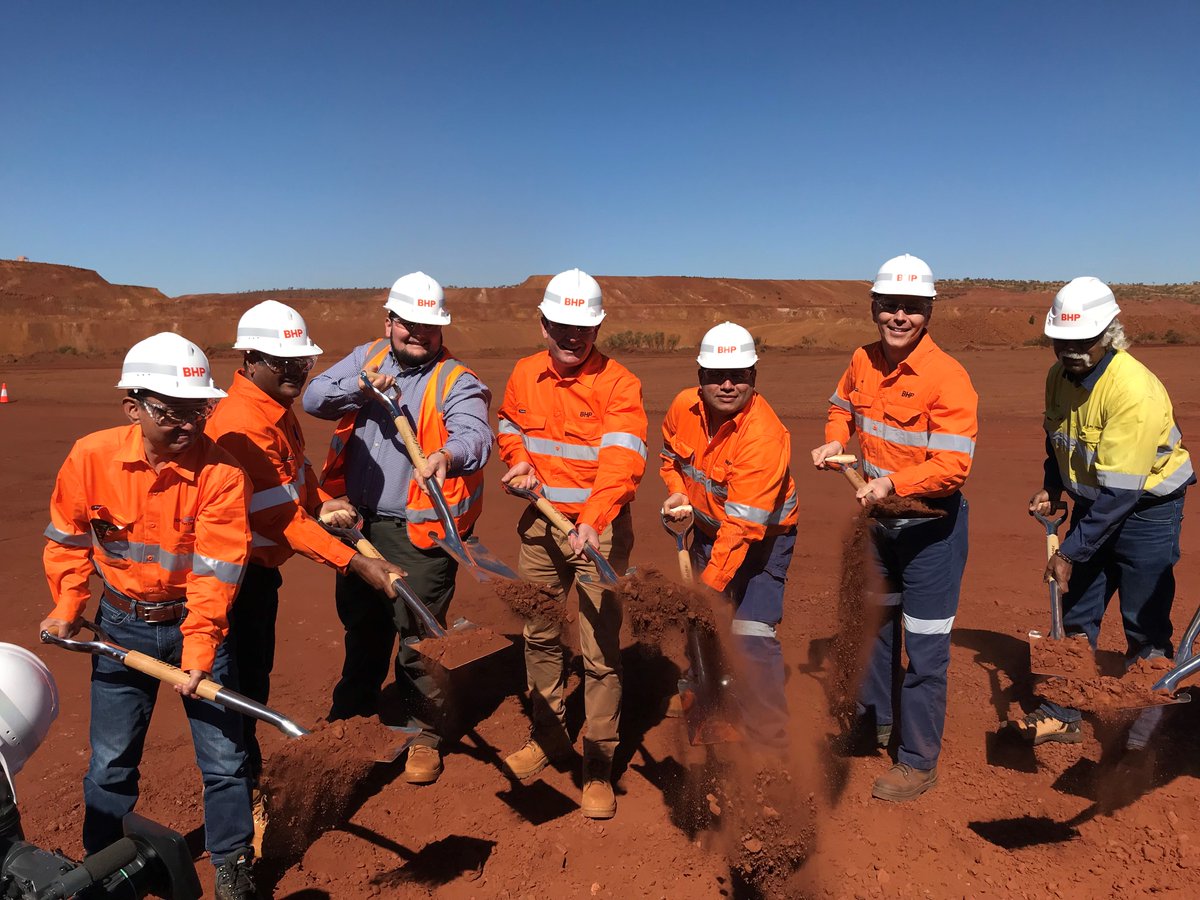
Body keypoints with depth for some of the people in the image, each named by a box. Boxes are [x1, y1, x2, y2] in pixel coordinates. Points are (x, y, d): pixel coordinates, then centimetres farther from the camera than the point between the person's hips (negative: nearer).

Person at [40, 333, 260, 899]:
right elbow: (68, 539, 4)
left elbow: (216, 569, -22)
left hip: (196, 623, -2)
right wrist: (67, 608, -2)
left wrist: (199, 648, -28)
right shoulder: (91, 456, -13)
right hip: (121, 624, 2)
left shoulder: (221, 472, -21)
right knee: (110, 760, 15)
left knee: (224, 756, 4)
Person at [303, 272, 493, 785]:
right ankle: (354, 709, 46)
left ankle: (425, 735, 21)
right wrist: (363, 386, -19)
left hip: (419, 532, -5)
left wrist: (447, 456, -49)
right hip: (360, 522, 5)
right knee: (362, 625, 22)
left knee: (418, 633, 0)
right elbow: (314, 399, -2)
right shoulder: (366, 358, 8)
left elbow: (475, 435, -27)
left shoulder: (456, 382, -9)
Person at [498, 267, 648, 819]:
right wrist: (518, 459, -1)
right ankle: (548, 736, 40)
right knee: (539, 636, 19)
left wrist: (592, 521, -41)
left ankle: (599, 764, 16)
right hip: (541, 526, 6)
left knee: (600, 653, -1)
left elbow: (622, 461, -26)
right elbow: (509, 426, 21)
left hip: (599, 531, -5)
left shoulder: (618, 384, -14)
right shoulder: (524, 374, 3)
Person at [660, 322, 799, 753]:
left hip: (763, 537, -6)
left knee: (753, 634, -16)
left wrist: (708, 587, -39)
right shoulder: (683, 407, -14)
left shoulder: (765, 435, -33)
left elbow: (742, 527, -36)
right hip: (708, 528, 6)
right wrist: (677, 491, -8)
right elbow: (671, 454, 11)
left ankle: (771, 744, 1)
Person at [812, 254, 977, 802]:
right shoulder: (863, 362, -3)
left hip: (931, 522, -7)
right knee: (876, 622, 23)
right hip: (880, 516, 7)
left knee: (924, 646, 2)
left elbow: (954, 465, -29)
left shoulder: (947, 376, -23)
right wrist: (835, 441, -1)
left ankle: (918, 762, 20)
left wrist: (892, 484, -40)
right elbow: (843, 406, 18)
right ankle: (876, 719, 46)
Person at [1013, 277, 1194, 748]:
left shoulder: (1135, 390, -29)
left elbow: (1120, 491, -28)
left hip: (1146, 509, -7)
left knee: (1145, 626, 3)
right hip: (1091, 503, 7)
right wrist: (1051, 487, -4)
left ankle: (1147, 725, 22)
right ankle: (1064, 714, 24)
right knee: (1076, 615, 11)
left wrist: (1070, 553, -25)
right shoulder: (1059, 376, -6)